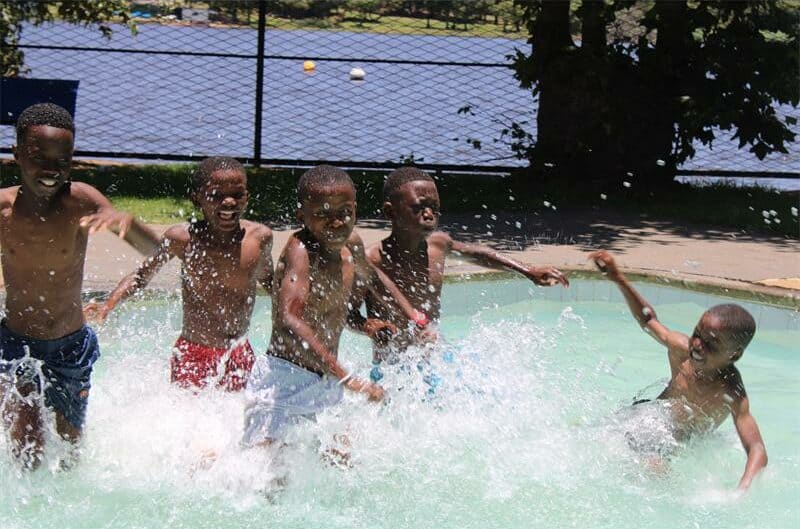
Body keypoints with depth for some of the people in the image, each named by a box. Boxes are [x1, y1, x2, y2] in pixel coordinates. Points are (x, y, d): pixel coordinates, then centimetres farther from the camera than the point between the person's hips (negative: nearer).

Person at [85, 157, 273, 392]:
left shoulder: (260, 237, -5)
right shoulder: (183, 239, -12)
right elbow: (141, 276, 1)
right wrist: (108, 305, -12)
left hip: (240, 355, 3)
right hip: (193, 356, -3)